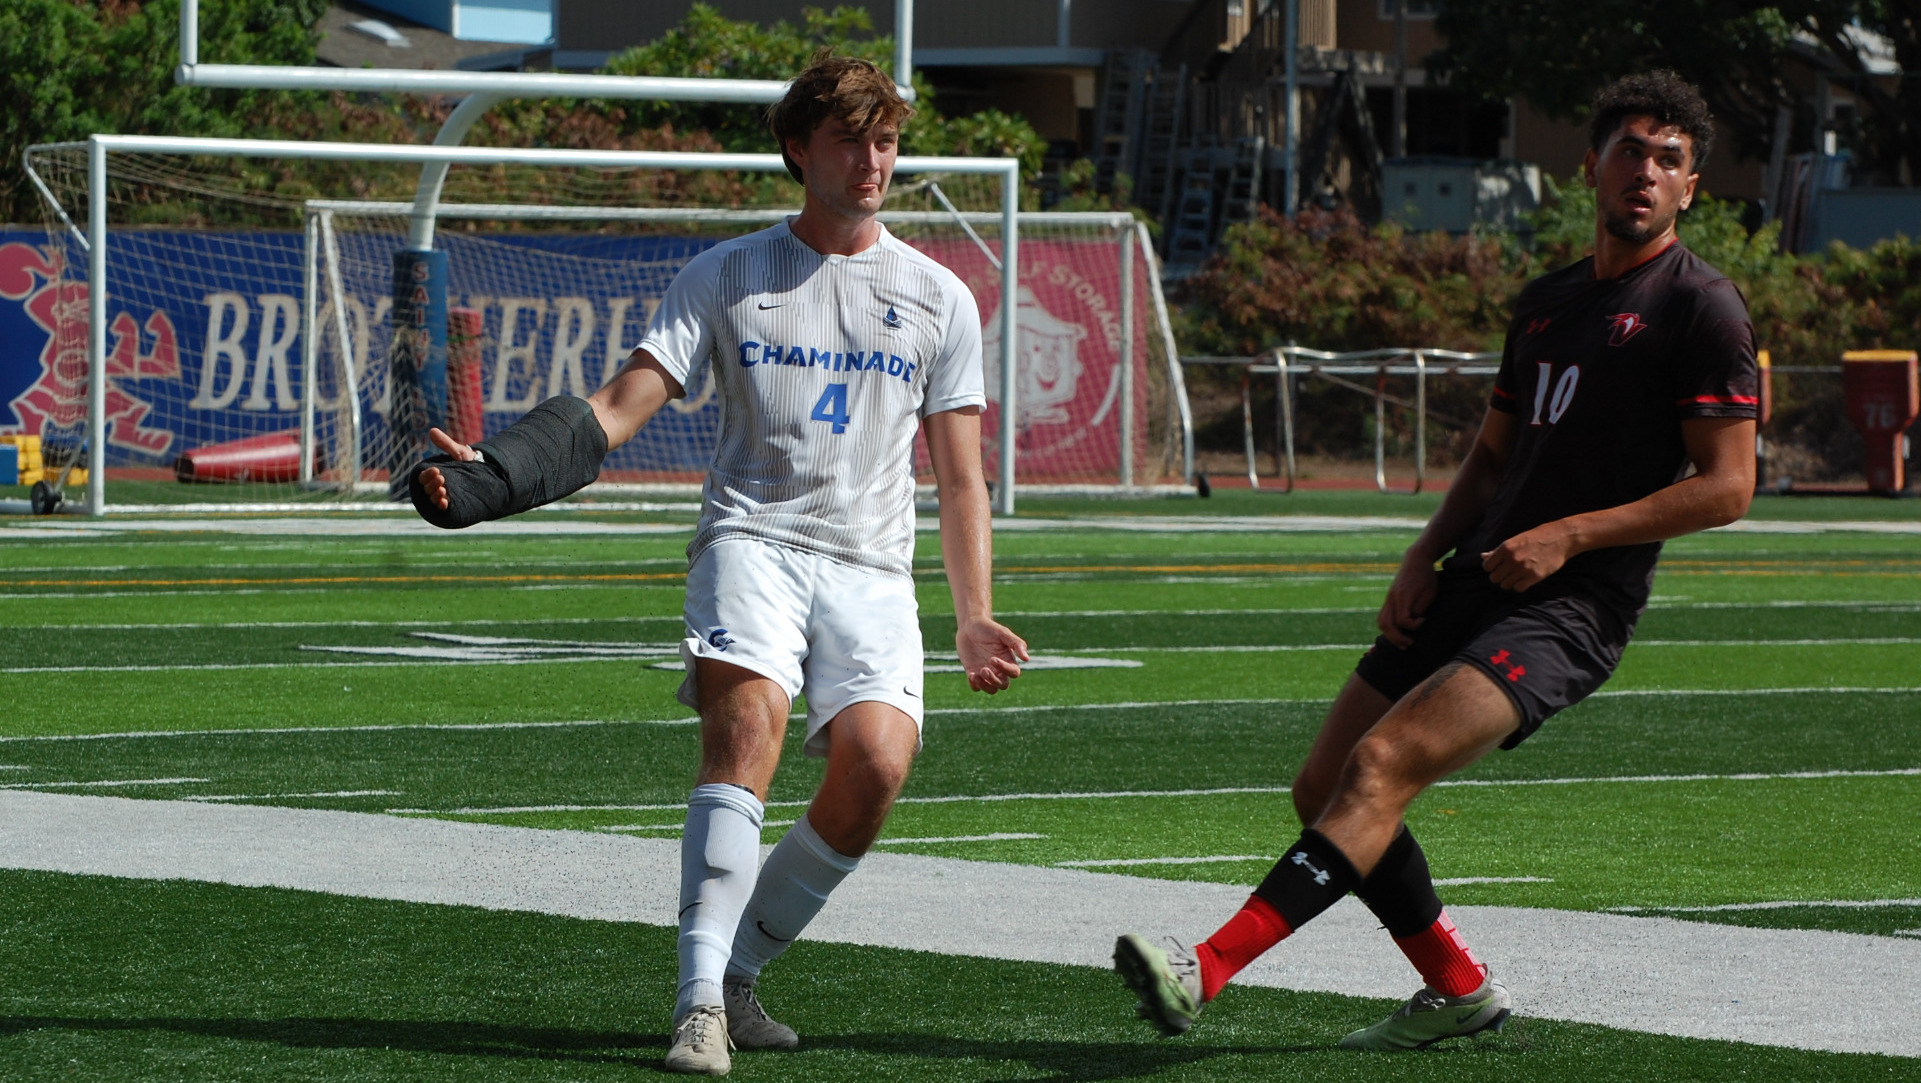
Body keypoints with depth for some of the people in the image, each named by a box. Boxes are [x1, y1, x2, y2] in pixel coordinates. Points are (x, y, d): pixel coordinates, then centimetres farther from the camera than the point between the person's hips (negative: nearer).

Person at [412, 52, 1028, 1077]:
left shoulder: (938, 298, 12)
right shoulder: (725, 276, 9)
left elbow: (961, 480, 15)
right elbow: (620, 404, 2)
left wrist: (974, 620, 5)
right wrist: (491, 472, -12)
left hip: (871, 568, 2)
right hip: (751, 538, -2)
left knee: (875, 762, -22)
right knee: (748, 718, -29)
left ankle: (736, 966, -1)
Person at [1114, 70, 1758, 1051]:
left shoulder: (1699, 309, -5)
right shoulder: (1546, 301, 18)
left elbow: (1726, 487, -10)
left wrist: (1569, 535, -16)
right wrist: (1425, 558, 8)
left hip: (1569, 611, -8)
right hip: (1474, 585, 8)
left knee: (1380, 765, -24)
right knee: (1323, 788, 5)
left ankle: (1205, 972, -31)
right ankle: (1458, 990, 19)